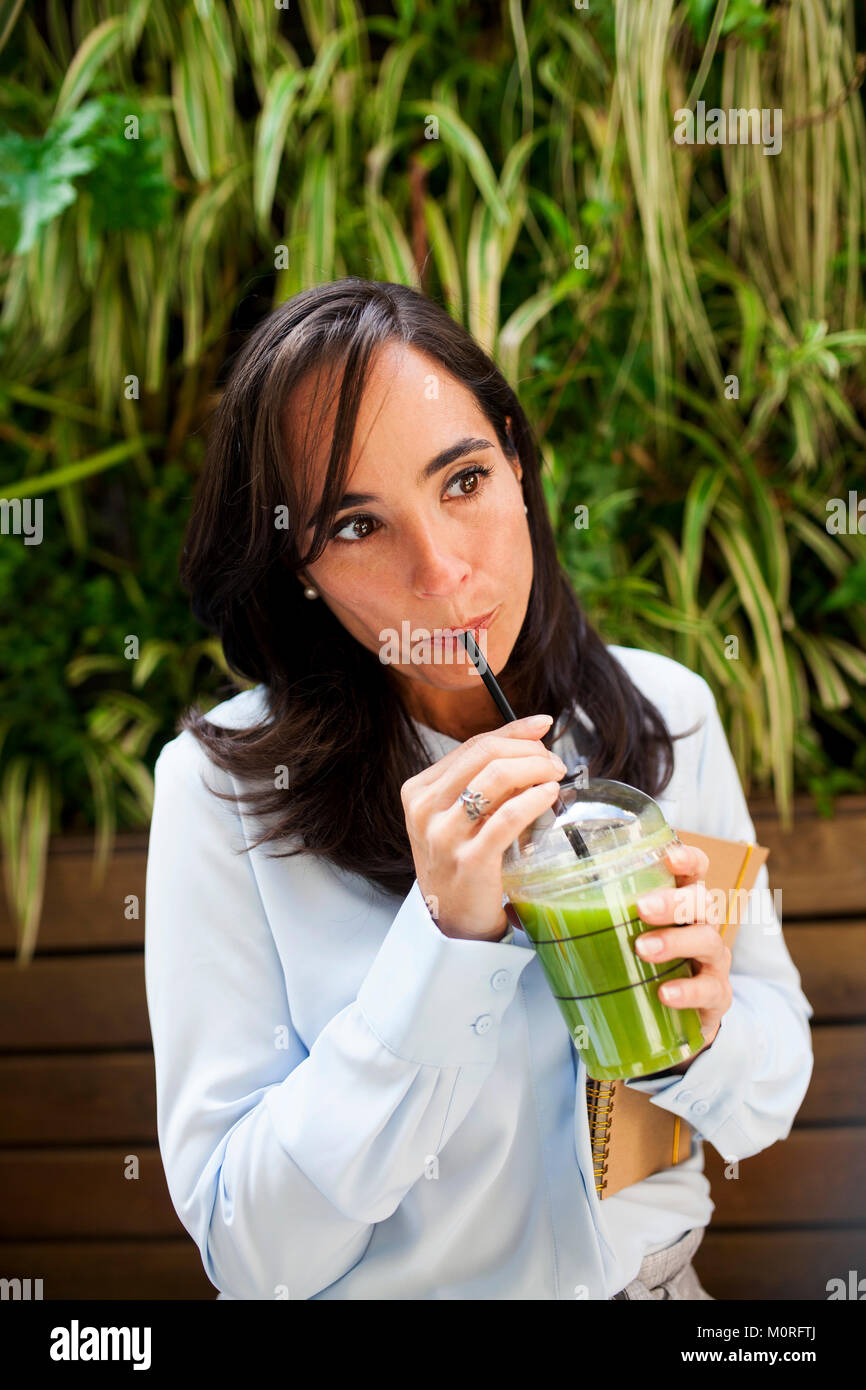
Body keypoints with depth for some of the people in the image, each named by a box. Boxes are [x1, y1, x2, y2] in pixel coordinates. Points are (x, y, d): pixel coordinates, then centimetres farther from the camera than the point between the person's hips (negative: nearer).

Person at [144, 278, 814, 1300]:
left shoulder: (667, 714, -4)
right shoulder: (224, 783, -14)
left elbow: (768, 1105, 3)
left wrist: (703, 1034, -18)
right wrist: (447, 937, -25)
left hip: (650, 1268, 3)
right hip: (374, 1292, -2)